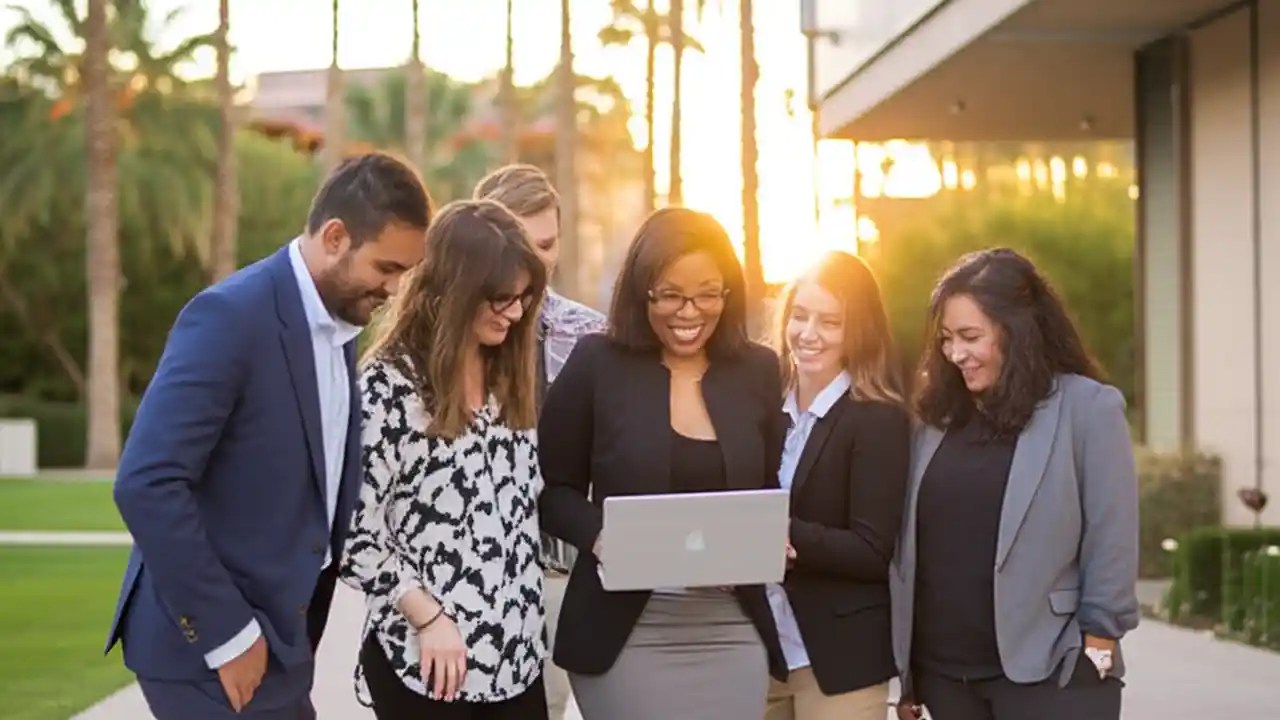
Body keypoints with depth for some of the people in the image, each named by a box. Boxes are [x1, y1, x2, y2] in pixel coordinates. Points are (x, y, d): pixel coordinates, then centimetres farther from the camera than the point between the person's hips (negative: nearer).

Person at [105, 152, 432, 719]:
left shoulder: (338, 325, 10)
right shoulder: (232, 316, -16)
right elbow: (145, 483, -22)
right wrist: (227, 635, -19)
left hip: (276, 635, 8)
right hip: (207, 642, -8)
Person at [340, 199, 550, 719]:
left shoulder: (509, 381, 11)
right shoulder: (389, 386, -10)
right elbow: (352, 532, -13)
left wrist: (528, 625, 11)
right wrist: (428, 617, -16)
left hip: (518, 655, 6)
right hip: (426, 657, -6)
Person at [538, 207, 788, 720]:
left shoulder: (758, 371, 6)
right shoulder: (596, 364, -2)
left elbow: (772, 493, 14)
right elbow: (554, 488, 1)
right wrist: (599, 536, -17)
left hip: (734, 634, 3)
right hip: (624, 633, -3)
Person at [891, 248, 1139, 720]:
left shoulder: (1089, 408, -6)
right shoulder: (940, 415, 10)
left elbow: (1111, 544, -7)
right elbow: (911, 543, 11)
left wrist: (1096, 652, -9)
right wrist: (907, 670, 10)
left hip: (1050, 672, -5)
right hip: (944, 670, 5)